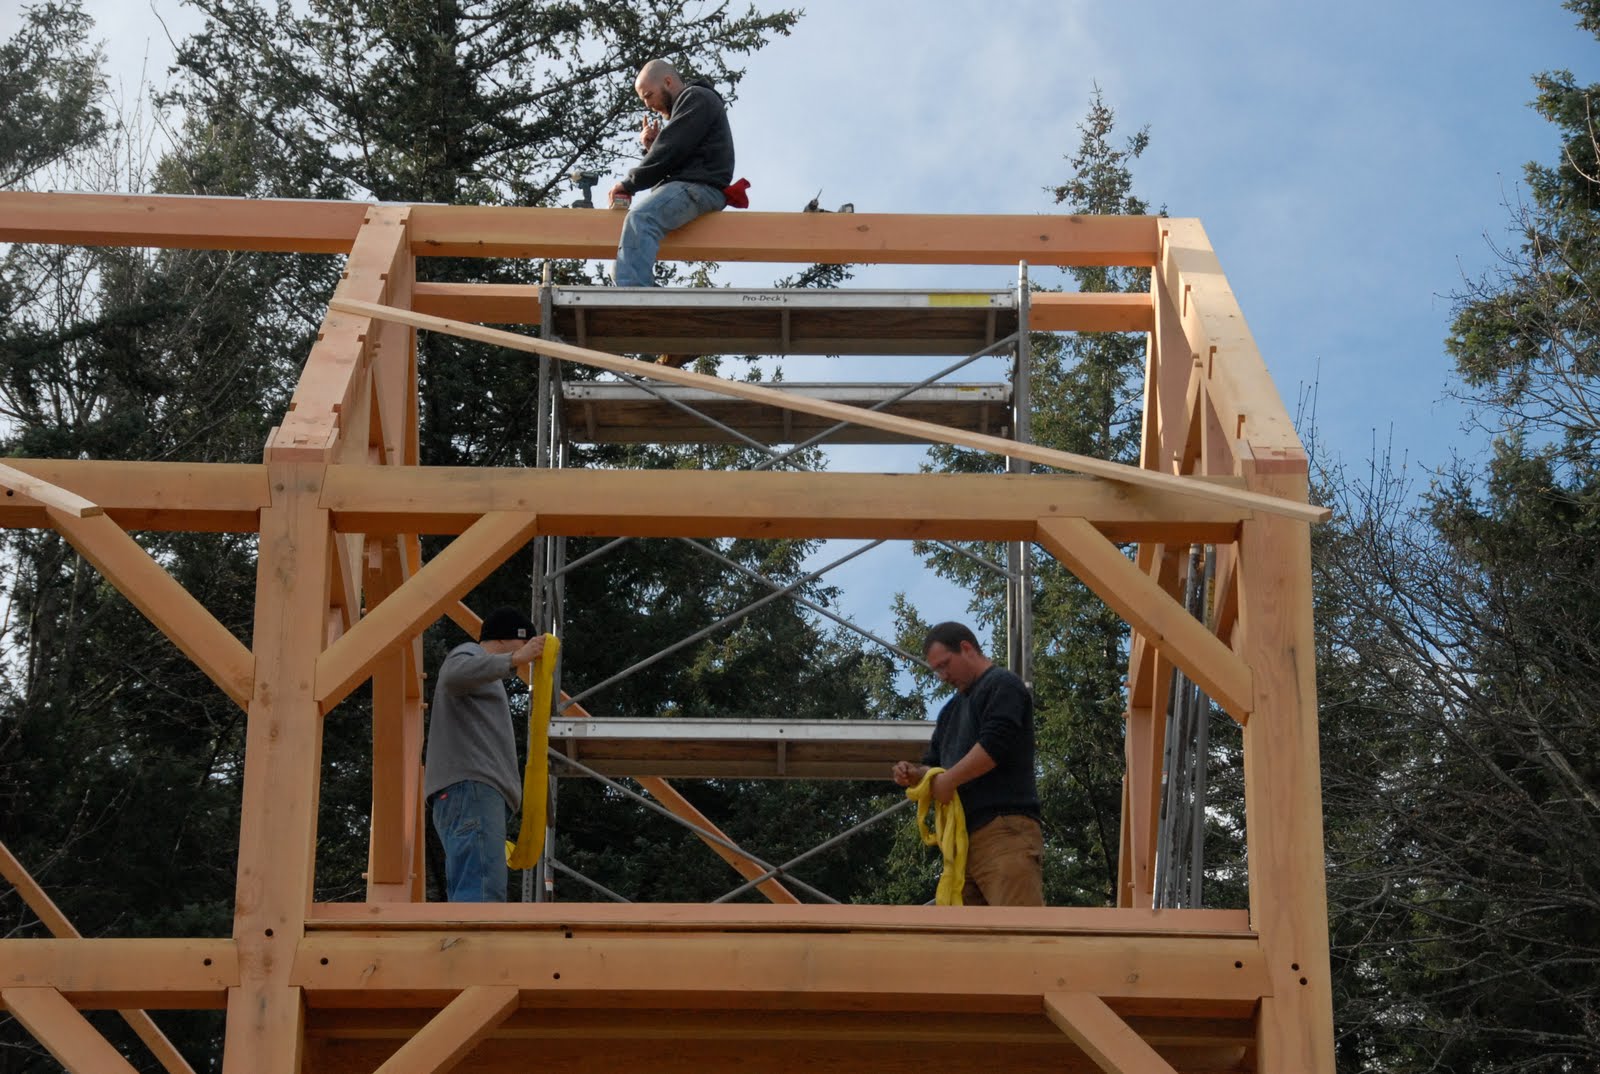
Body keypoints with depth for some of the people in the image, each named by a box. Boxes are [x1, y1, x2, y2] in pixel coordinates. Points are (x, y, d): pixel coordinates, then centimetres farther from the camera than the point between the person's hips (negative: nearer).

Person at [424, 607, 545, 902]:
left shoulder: (486, 676, 35)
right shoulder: (469, 653, 5)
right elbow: (454, 675, -21)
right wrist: (514, 659, -25)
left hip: (482, 790, 10)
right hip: (470, 787, -10)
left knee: (472, 894, 1)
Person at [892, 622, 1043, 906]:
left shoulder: (1002, 685, 1)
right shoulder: (952, 709, 28)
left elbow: (994, 745, -14)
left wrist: (947, 781, -5)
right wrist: (915, 775, 9)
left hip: (1004, 832, -9)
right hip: (963, 838, 9)